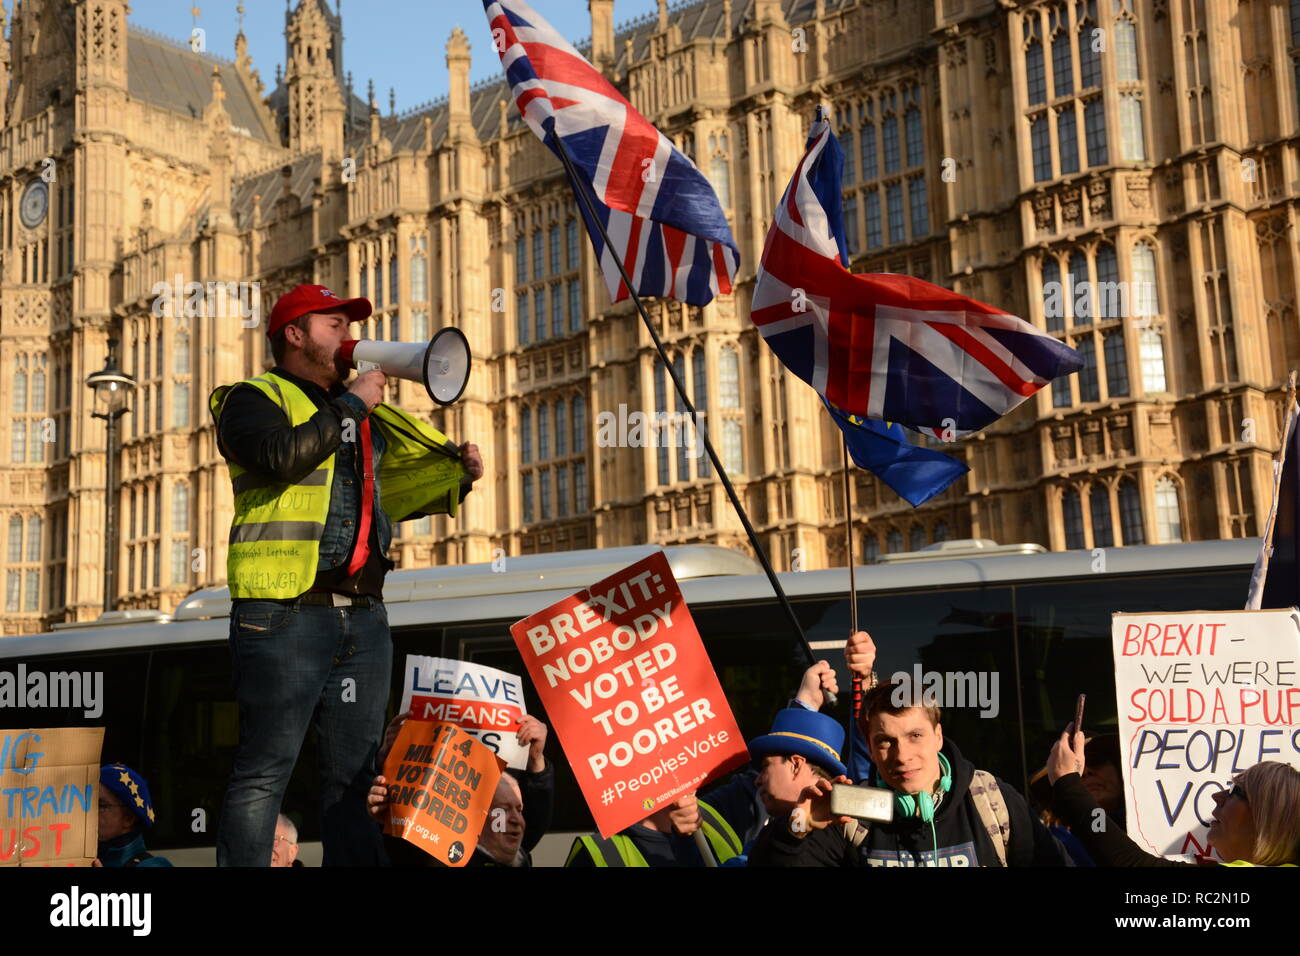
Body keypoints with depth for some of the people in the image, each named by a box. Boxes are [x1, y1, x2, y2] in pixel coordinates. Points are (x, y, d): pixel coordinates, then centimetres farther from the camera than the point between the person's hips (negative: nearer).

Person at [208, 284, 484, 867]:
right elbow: (282, 456, -18)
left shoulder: (364, 416, 24)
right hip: (285, 613, -7)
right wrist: (351, 405, -6)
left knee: (355, 776, 6)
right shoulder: (255, 398, 3)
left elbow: (388, 499, 31)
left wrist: (457, 475, 16)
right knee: (265, 770, -6)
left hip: (364, 616, 7)